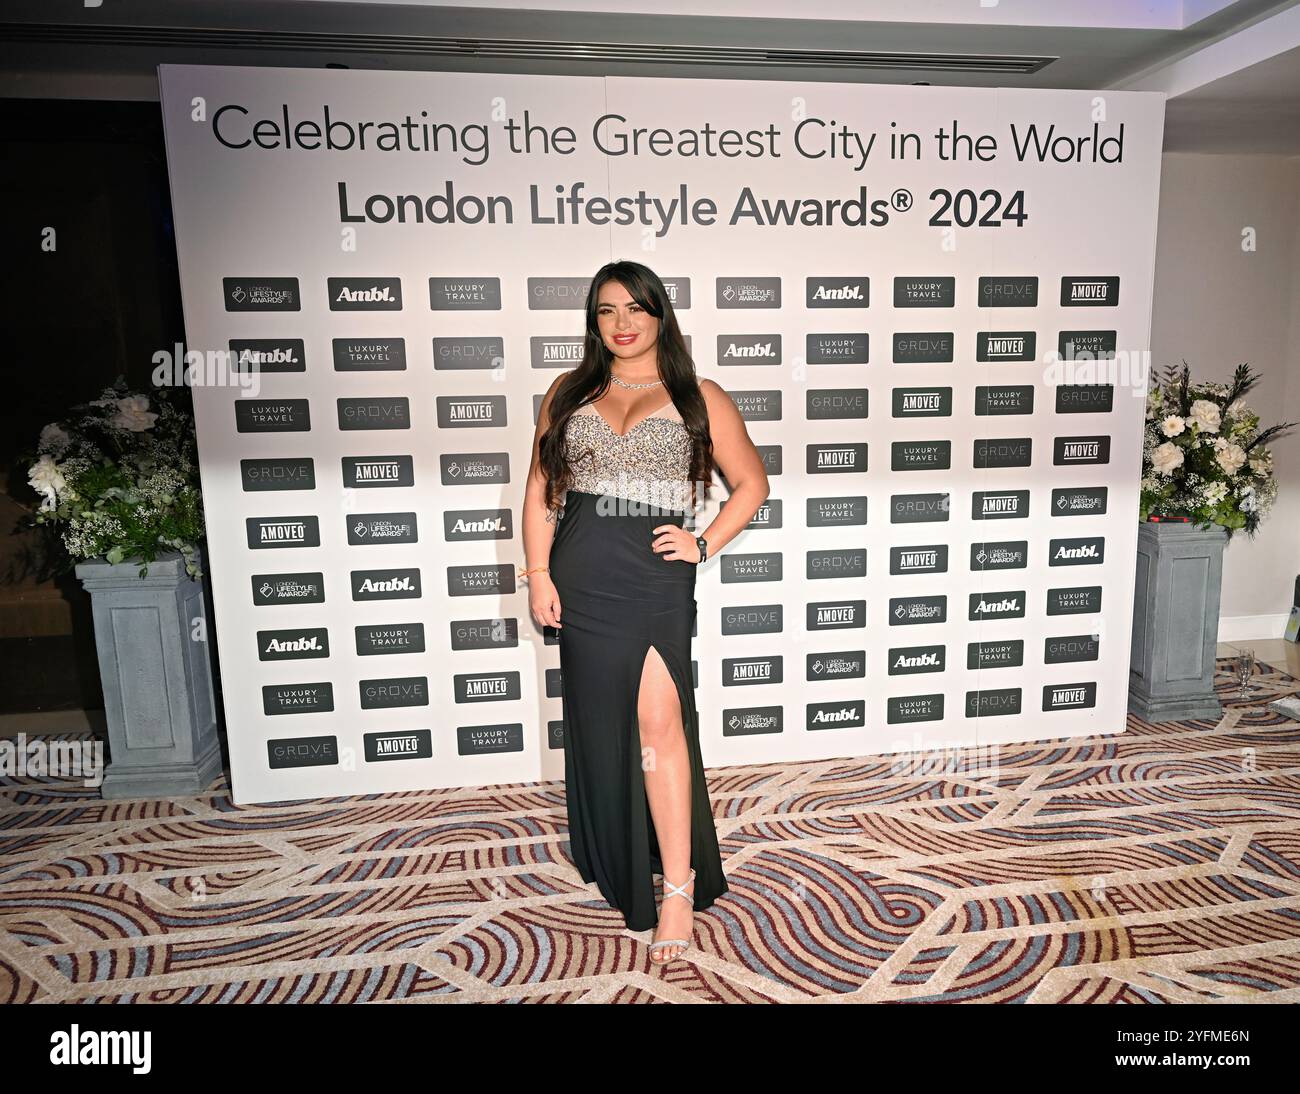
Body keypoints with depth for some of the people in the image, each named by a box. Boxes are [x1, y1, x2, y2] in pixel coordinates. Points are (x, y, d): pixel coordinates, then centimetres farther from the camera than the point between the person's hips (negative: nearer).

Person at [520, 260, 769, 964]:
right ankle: (615, 862, 31)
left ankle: (678, 888, 0)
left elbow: (752, 483, 9)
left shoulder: (699, 399, 6)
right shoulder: (568, 393, 12)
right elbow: (540, 488, 9)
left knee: (659, 720, -11)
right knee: (598, 723, 12)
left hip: (656, 577, -3)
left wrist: (704, 545, -3)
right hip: (581, 581, 3)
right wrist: (539, 573, 0)